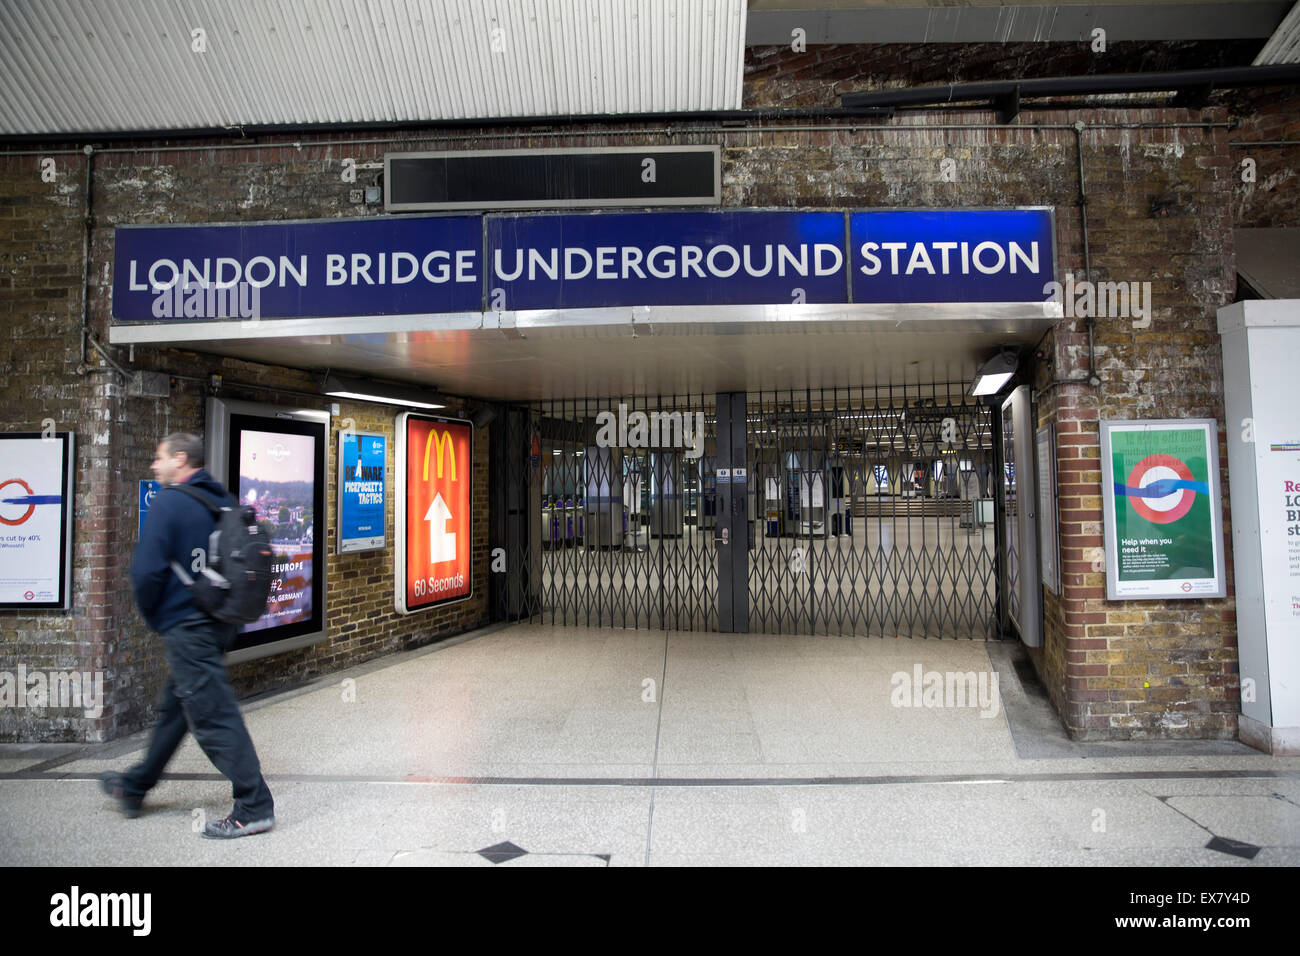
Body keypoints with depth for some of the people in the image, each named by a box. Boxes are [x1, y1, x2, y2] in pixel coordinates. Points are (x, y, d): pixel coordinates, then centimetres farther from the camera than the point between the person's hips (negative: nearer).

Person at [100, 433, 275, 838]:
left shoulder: (168, 503, -13)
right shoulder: (222, 502, 11)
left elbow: (147, 570, -19)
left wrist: (151, 615, -1)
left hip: (186, 625, -9)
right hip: (220, 623, 9)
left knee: (213, 716, -5)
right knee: (173, 707, 22)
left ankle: (254, 808, -1)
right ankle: (134, 788, 42)